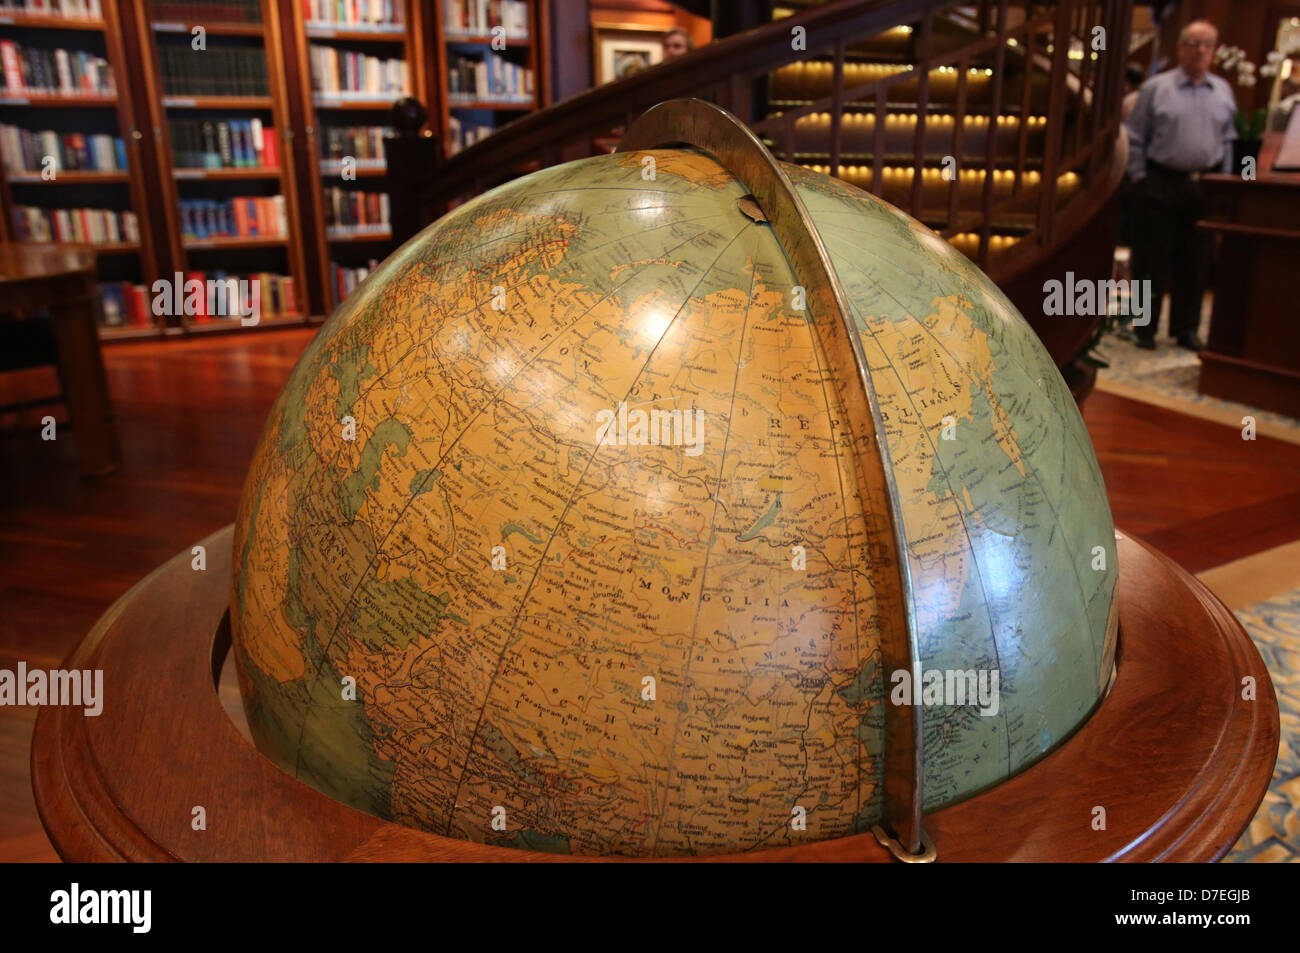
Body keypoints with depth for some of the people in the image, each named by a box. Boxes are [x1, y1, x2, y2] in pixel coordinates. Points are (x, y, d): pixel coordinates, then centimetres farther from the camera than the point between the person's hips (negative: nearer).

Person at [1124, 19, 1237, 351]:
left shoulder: (1223, 91, 12)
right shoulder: (1156, 88, 1)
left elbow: (1227, 140, 17)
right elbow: (1135, 139, 2)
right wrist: (1140, 179, -4)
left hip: (1204, 188, 4)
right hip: (1162, 185, -4)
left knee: (1195, 264, 8)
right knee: (1151, 262, 0)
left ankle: (1186, 328, 17)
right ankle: (1145, 328, 8)